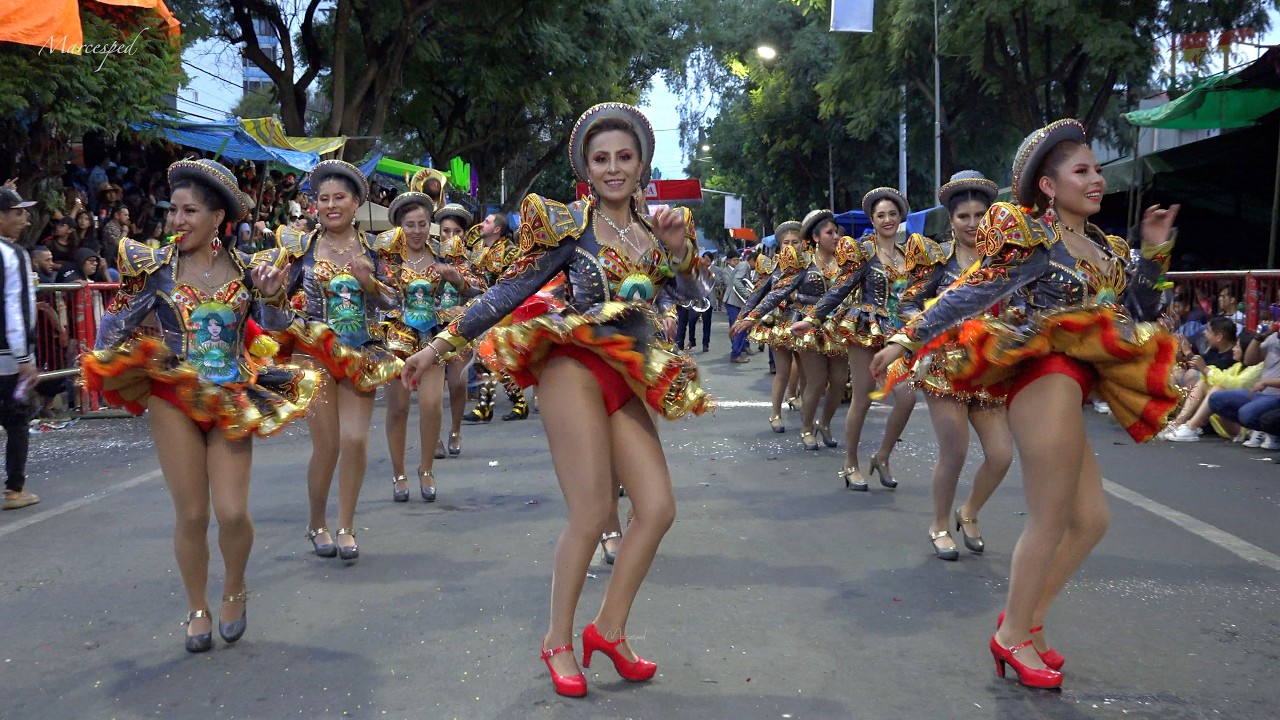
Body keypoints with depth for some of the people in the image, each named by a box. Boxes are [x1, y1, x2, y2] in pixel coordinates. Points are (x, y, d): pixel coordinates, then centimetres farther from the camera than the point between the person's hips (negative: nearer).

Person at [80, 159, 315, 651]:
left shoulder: (245, 268, 1)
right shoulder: (157, 266, -3)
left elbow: (276, 326, 9)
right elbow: (114, 325, 6)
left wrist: (273, 295, -9)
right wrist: (107, 371, -5)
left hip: (232, 400, 1)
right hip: (175, 400, -1)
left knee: (232, 512, -6)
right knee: (191, 514, 1)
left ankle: (234, 591, 24)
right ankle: (197, 609, 23)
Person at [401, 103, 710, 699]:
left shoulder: (654, 226, 15)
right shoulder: (568, 224, 0)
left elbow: (692, 296, 9)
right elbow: (508, 292, 2)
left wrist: (679, 249, -8)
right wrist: (440, 345, 2)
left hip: (628, 380, 6)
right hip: (577, 367, -6)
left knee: (658, 508, -1)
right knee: (591, 515, -9)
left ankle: (609, 629, 16)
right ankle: (559, 642, 9)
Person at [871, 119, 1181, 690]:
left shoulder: (1106, 247, 17)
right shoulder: (1034, 237, -7)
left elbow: (1142, 314, 20)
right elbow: (971, 295, -9)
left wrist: (1153, 253, 10)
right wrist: (907, 340, -11)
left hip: (1070, 385, 9)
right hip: (1045, 377, -9)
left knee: (1090, 519, 11)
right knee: (1050, 518, -5)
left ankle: (1024, 620, 23)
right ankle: (1013, 637, 9)